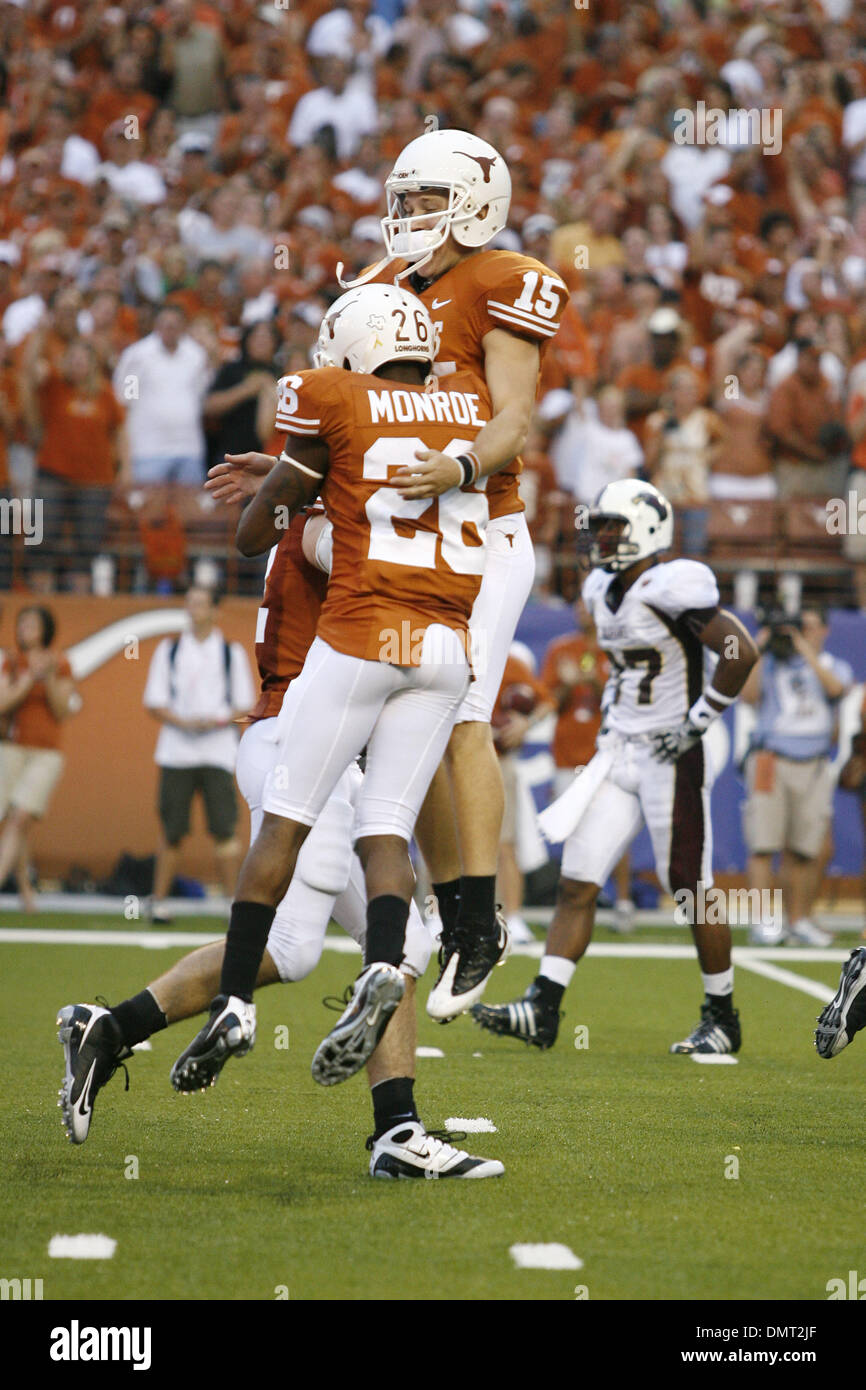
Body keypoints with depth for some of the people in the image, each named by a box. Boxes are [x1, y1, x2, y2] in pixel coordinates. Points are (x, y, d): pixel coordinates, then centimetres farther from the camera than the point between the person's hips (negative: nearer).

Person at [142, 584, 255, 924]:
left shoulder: (232, 652, 10)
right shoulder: (169, 650, 10)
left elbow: (245, 705, 9)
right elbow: (154, 703, 6)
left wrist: (218, 721, -11)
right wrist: (184, 722, -11)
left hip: (218, 751, 0)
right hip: (177, 750, 0)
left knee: (223, 829, -8)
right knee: (172, 830, -1)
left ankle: (233, 899, -2)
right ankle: (159, 901, 6)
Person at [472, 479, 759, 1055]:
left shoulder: (671, 588, -16)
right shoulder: (604, 591, 10)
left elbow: (741, 652, -21)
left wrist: (696, 723, -17)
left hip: (672, 760, -8)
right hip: (620, 755, 8)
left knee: (693, 892, 0)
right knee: (576, 883, 1)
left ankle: (723, 1019, 14)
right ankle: (542, 1010, -1)